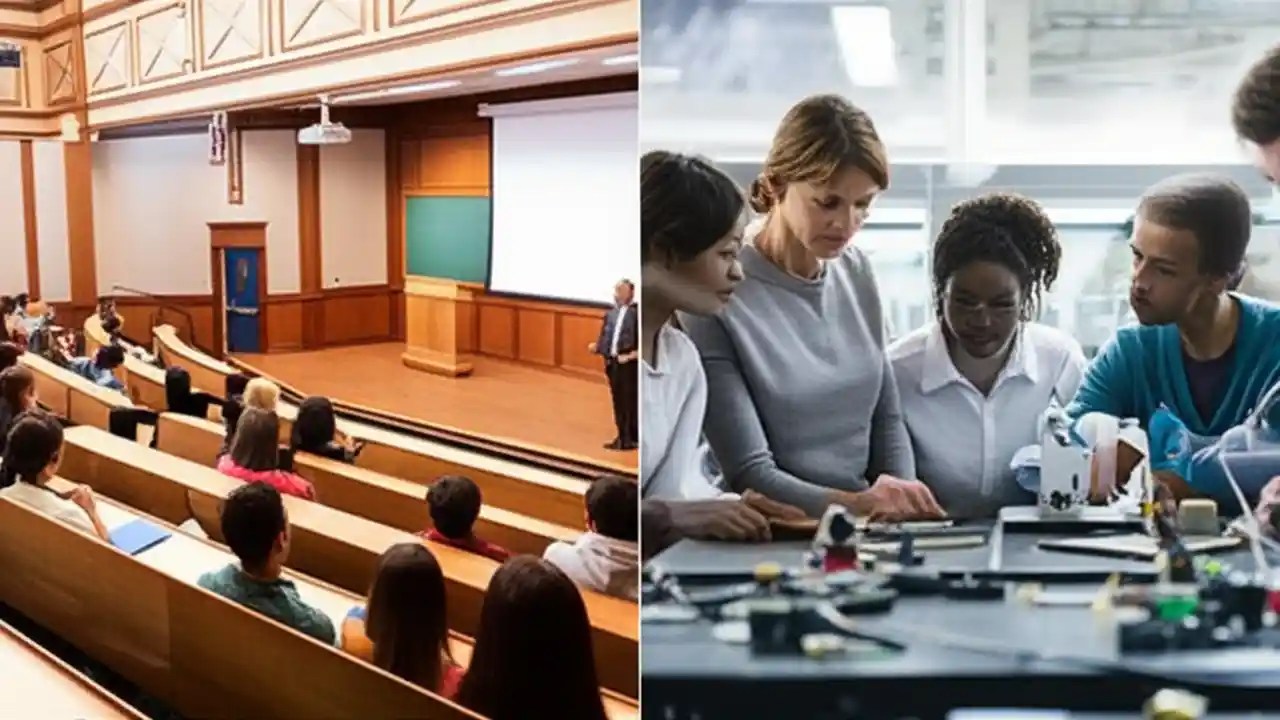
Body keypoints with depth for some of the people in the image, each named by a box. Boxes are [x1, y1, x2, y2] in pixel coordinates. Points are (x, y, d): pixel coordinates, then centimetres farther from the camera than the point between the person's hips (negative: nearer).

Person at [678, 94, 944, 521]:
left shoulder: (856, 272, 5)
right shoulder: (716, 298, -14)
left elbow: (886, 418, 10)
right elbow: (749, 473, -15)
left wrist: (902, 501, -7)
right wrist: (858, 503, -29)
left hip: (864, 531, 5)